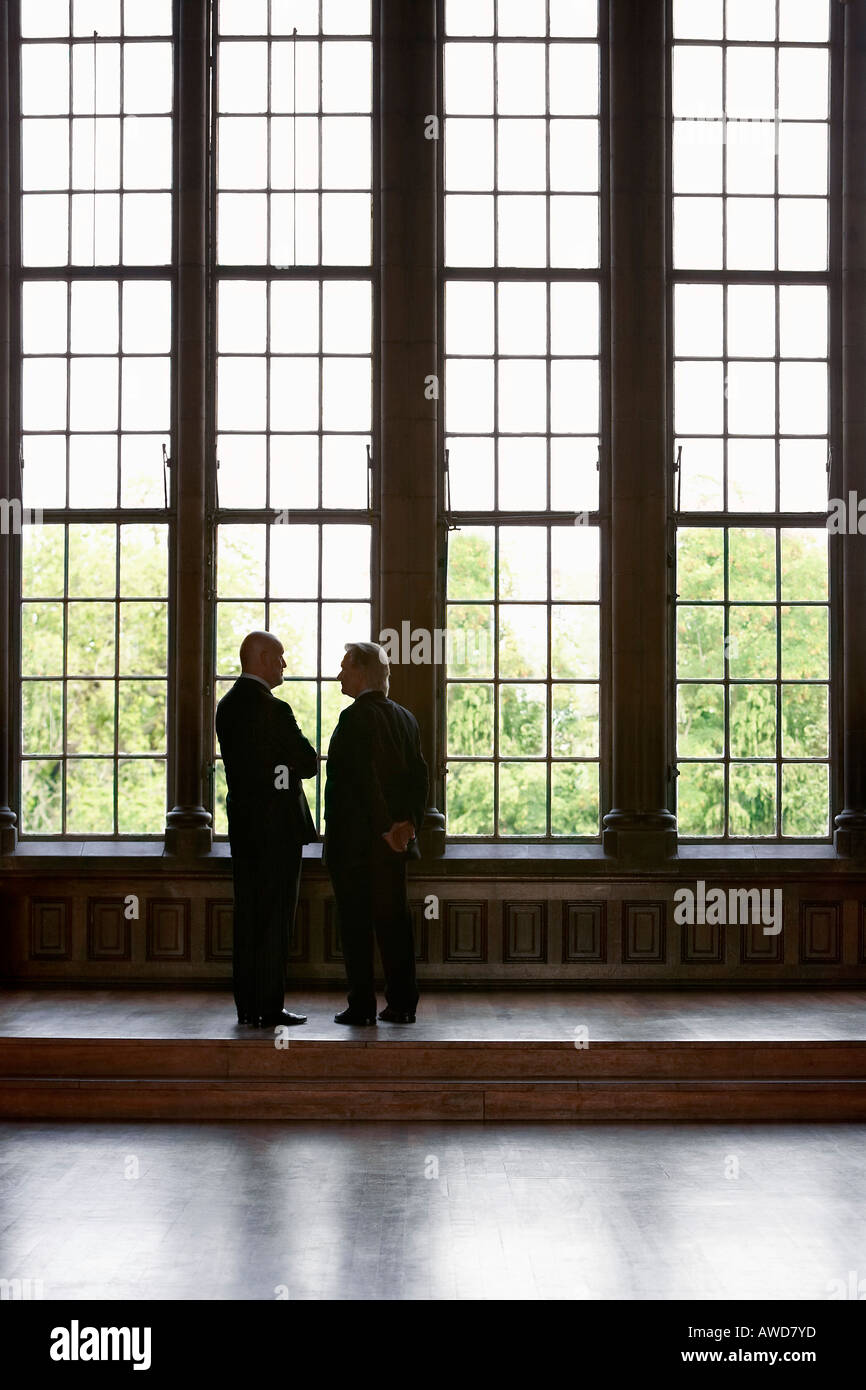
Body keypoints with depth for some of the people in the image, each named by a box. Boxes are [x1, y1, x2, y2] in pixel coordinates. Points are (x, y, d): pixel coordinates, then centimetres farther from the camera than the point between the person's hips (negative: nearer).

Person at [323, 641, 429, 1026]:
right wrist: (408, 823, 3)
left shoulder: (356, 717, -14)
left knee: (356, 924, 0)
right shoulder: (405, 717, 11)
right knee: (394, 919, 10)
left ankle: (361, 1006, 4)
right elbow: (418, 775, 7)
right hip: (392, 846, 7)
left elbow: (365, 778, -20)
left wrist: (386, 829, -16)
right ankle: (402, 1004, 13)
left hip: (355, 842, -7)